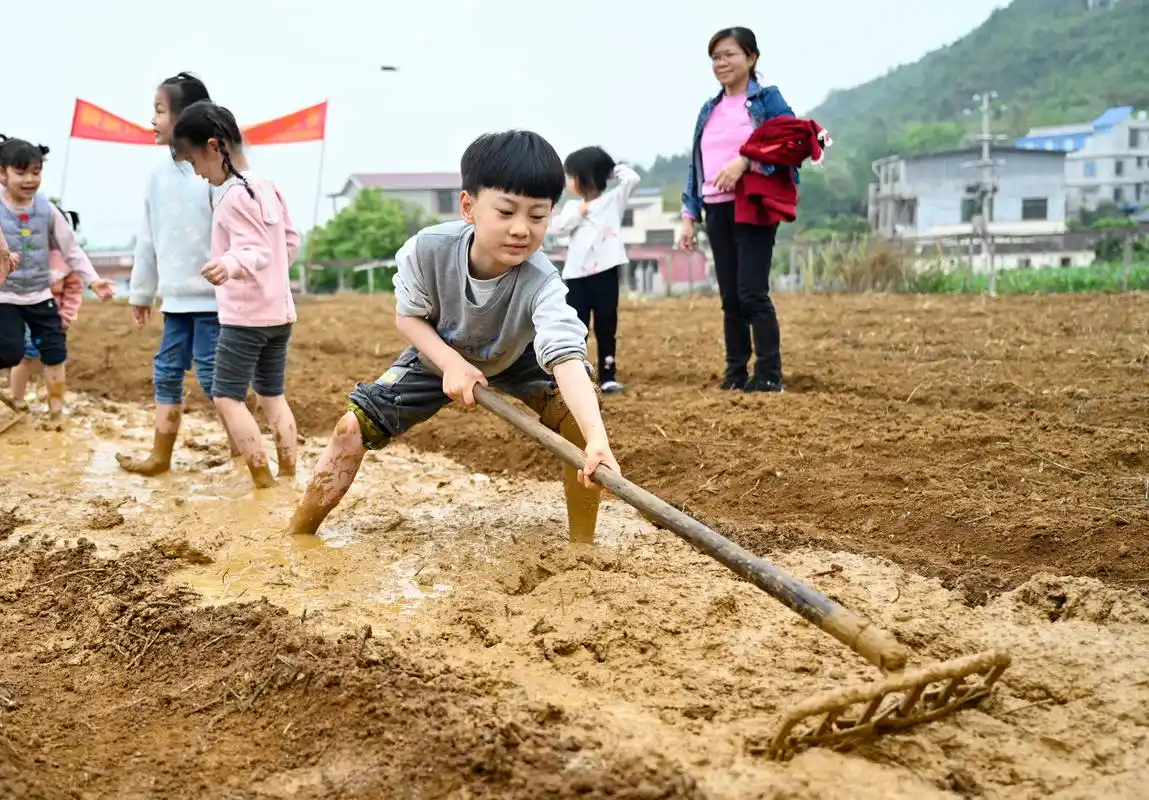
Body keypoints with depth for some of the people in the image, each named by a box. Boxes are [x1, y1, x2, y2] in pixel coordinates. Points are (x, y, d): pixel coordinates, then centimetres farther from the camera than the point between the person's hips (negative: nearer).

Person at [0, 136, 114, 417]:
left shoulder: (47, 209, -4)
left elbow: (71, 249, 2)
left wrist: (93, 280, -5)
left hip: (40, 295, 3)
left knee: (55, 351, 4)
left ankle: (57, 407, 18)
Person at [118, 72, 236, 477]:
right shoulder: (160, 171, 8)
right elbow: (149, 237, 15)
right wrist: (141, 291, 19)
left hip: (213, 296, -8)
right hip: (176, 296, 8)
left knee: (211, 372, -5)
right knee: (166, 371, 13)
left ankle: (243, 447, 10)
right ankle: (160, 456, 24)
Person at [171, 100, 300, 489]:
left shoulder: (232, 196, -17)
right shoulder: (266, 187, 10)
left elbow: (256, 252, -26)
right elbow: (291, 240, 18)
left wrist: (229, 265, -45)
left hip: (244, 315, -9)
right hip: (279, 311, 9)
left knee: (227, 396, -2)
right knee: (272, 395, 15)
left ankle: (262, 478, -5)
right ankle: (288, 473, 17)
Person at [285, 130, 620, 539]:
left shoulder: (541, 283, -40)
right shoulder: (429, 248, -34)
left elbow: (567, 359, -54)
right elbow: (408, 317, -16)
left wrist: (597, 440, -70)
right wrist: (452, 364, -35)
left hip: (515, 359, -1)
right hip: (439, 354, 1)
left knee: (578, 407, -27)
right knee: (353, 428, -8)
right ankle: (297, 536, 14)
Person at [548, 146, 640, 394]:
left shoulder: (613, 200, 4)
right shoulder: (572, 206, 12)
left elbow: (632, 178, -9)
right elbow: (555, 227, -2)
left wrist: (613, 167, 6)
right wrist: (578, 212, -6)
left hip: (605, 274, -2)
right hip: (577, 276, 2)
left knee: (606, 328, 5)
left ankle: (608, 376, 10)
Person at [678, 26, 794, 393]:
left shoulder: (768, 98, 0)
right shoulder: (708, 110, 17)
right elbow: (696, 165, 18)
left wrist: (745, 161, -25)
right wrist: (689, 216, 11)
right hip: (717, 210, 6)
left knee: (752, 291, -11)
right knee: (730, 297, 6)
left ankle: (769, 376, -5)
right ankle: (735, 374, 11)